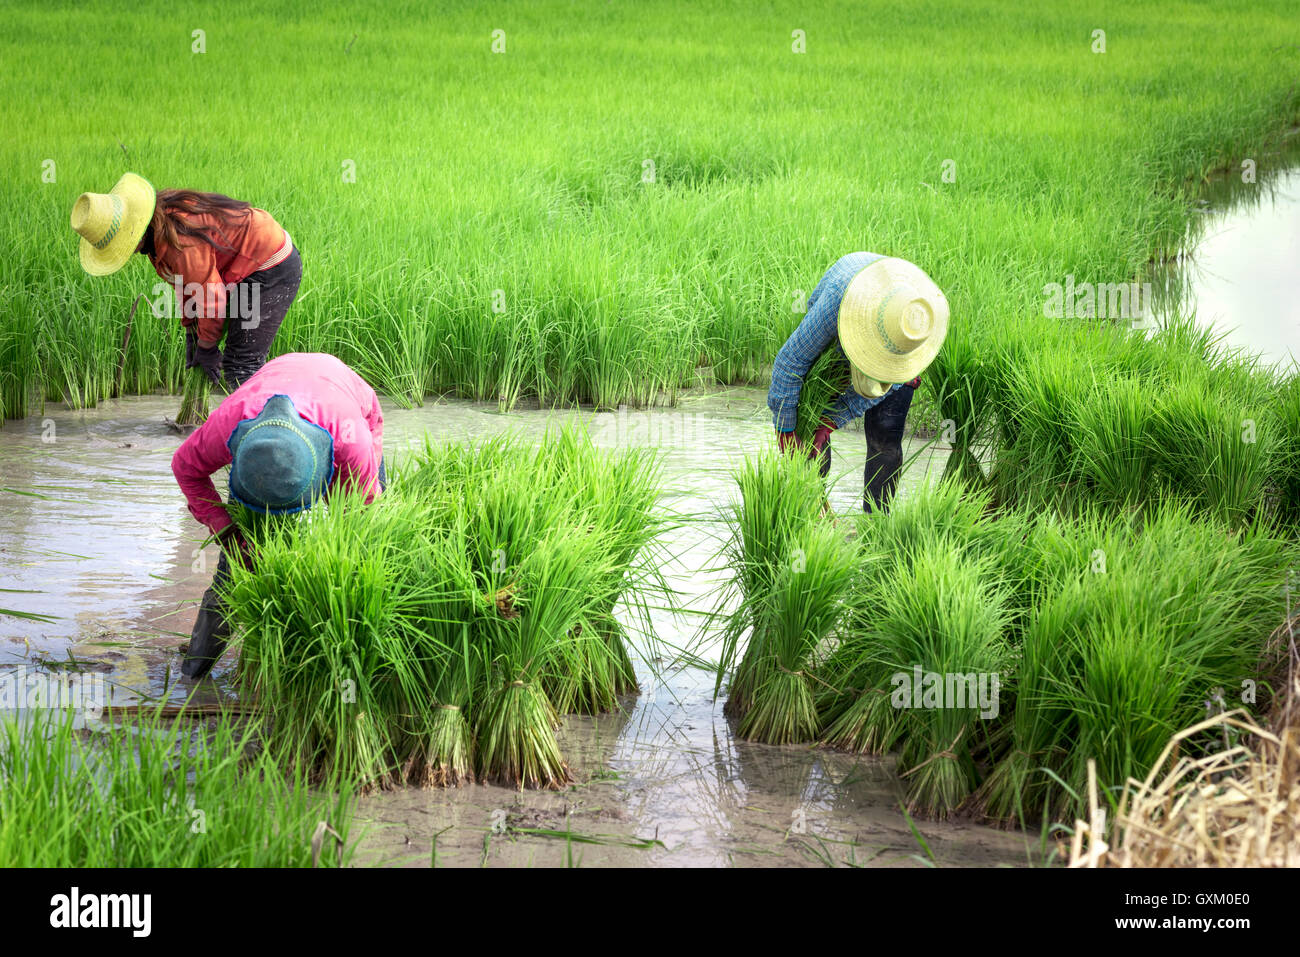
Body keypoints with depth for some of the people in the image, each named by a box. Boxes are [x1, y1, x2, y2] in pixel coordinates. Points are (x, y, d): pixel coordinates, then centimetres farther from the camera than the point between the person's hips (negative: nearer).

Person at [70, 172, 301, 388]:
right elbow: (186, 280, 13)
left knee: (241, 368, -11)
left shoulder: (181, 242, -32)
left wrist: (206, 348, -9)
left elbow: (211, 299, -24)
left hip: (272, 271, -10)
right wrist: (191, 331, 14)